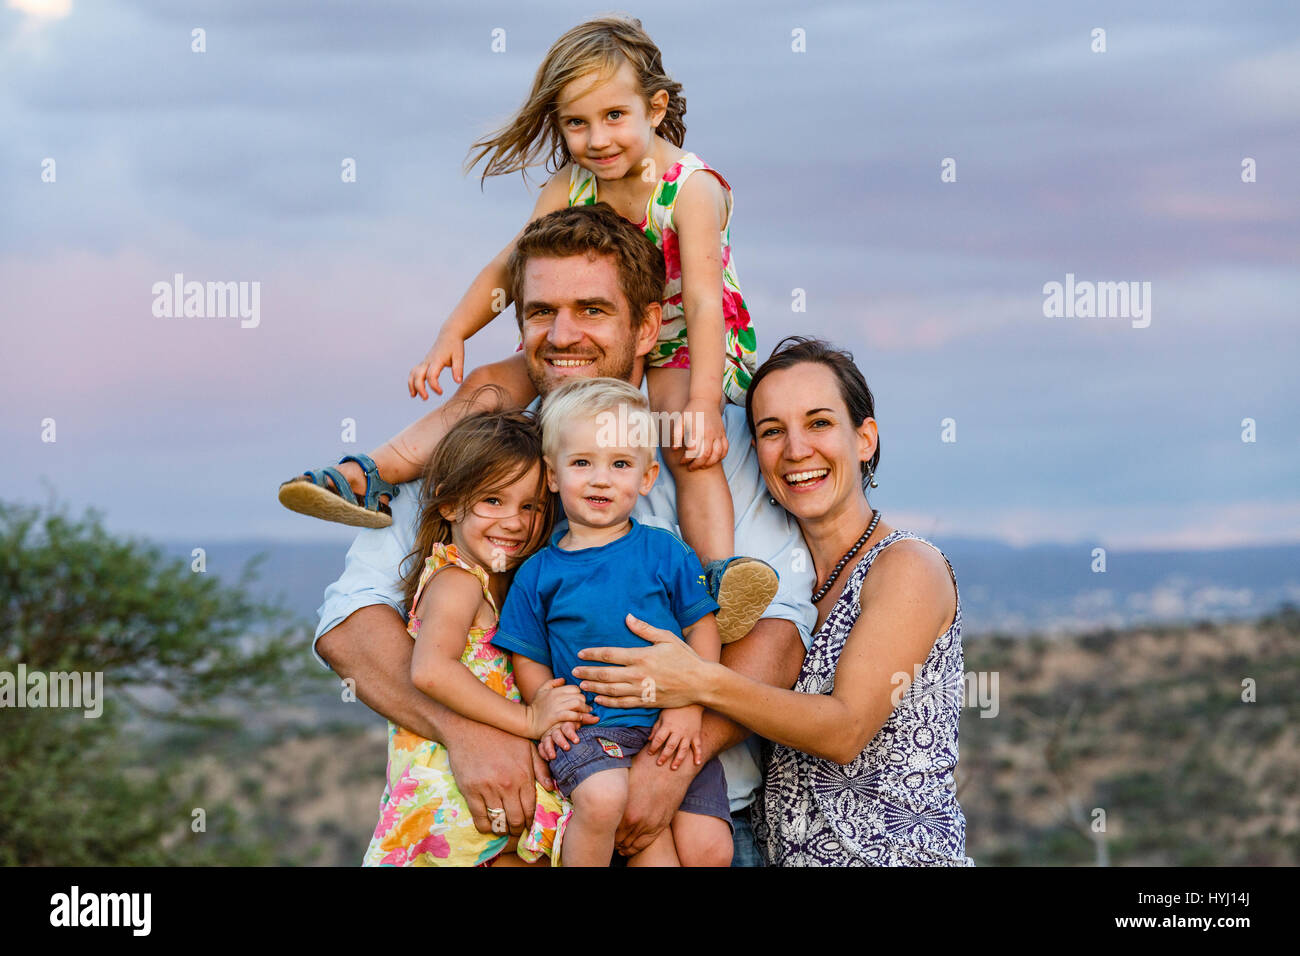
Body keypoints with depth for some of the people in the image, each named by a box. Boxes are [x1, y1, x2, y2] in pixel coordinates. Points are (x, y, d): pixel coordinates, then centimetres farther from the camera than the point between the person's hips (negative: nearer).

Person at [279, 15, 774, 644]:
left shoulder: (692, 189, -23)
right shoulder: (570, 186, -6)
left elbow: (705, 301, -31)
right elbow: (507, 269, 1)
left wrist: (702, 406, -40)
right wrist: (451, 337, -12)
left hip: (685, 349, -6)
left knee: (690, 445, -35)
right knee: (489, 386, -10)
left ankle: (721, 569, -47)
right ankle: (369, 480, -13)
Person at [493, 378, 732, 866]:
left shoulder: (666, 552, 6)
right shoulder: (538, 574, 7)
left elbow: (702, 628, 4)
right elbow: (529, 660, 13)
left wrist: (689, 706, -8)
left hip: (674, 725, 1)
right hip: (589, 730, -1)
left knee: (708, 848, -13)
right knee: (601, 798, -34)